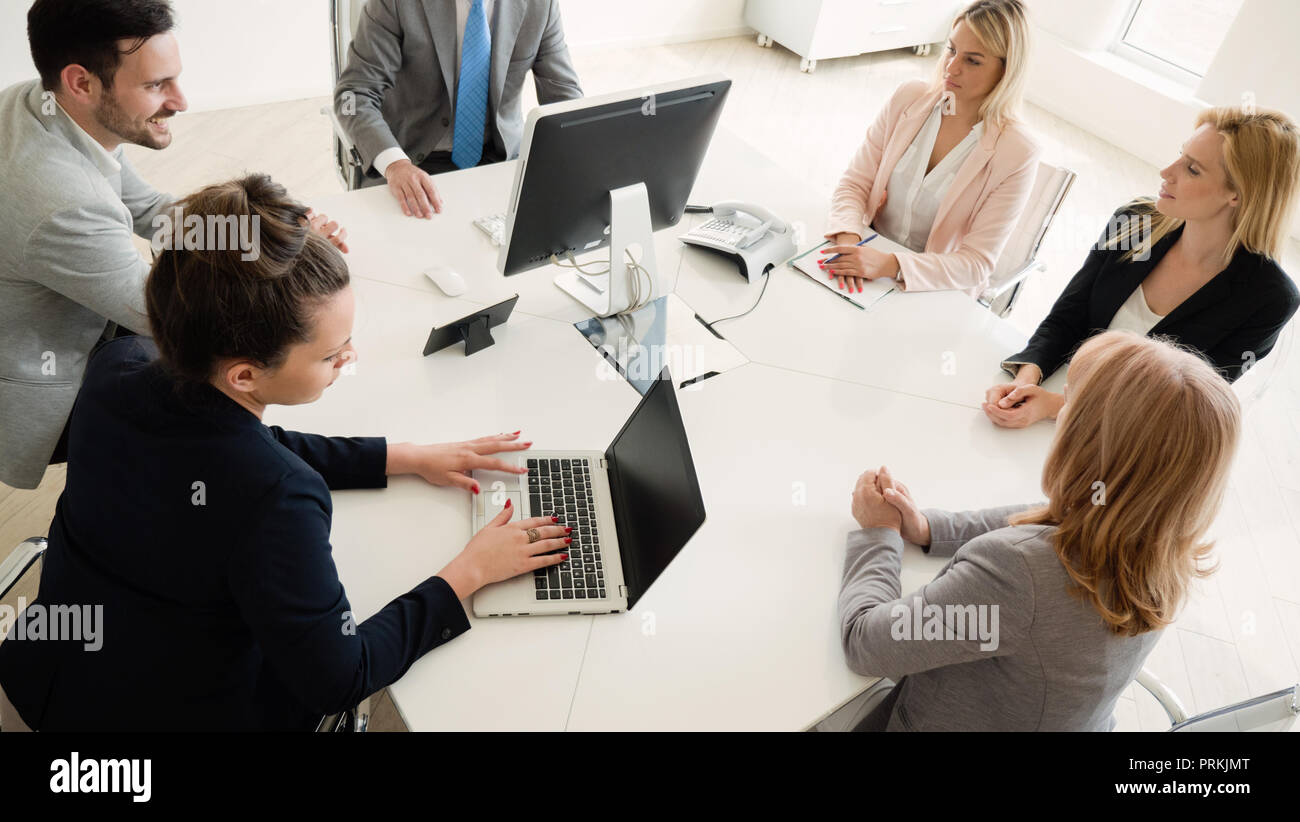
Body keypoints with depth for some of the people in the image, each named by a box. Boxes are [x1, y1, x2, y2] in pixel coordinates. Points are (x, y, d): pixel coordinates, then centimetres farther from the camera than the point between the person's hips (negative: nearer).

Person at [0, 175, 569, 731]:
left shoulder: (115, 367, -16)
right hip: (183, 711, -6)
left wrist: (408, 457, -1)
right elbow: (337, 681, -26)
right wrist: (468, 573, -19)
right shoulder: (276, 499, -39)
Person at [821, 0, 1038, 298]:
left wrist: (891, 265, -31)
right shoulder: (910, 96, -1)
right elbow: (855, 183, -1)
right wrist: (849, 237, -23)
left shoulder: (1017, 154, -13)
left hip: (933, 292, -4)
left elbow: (976, 263, -15)